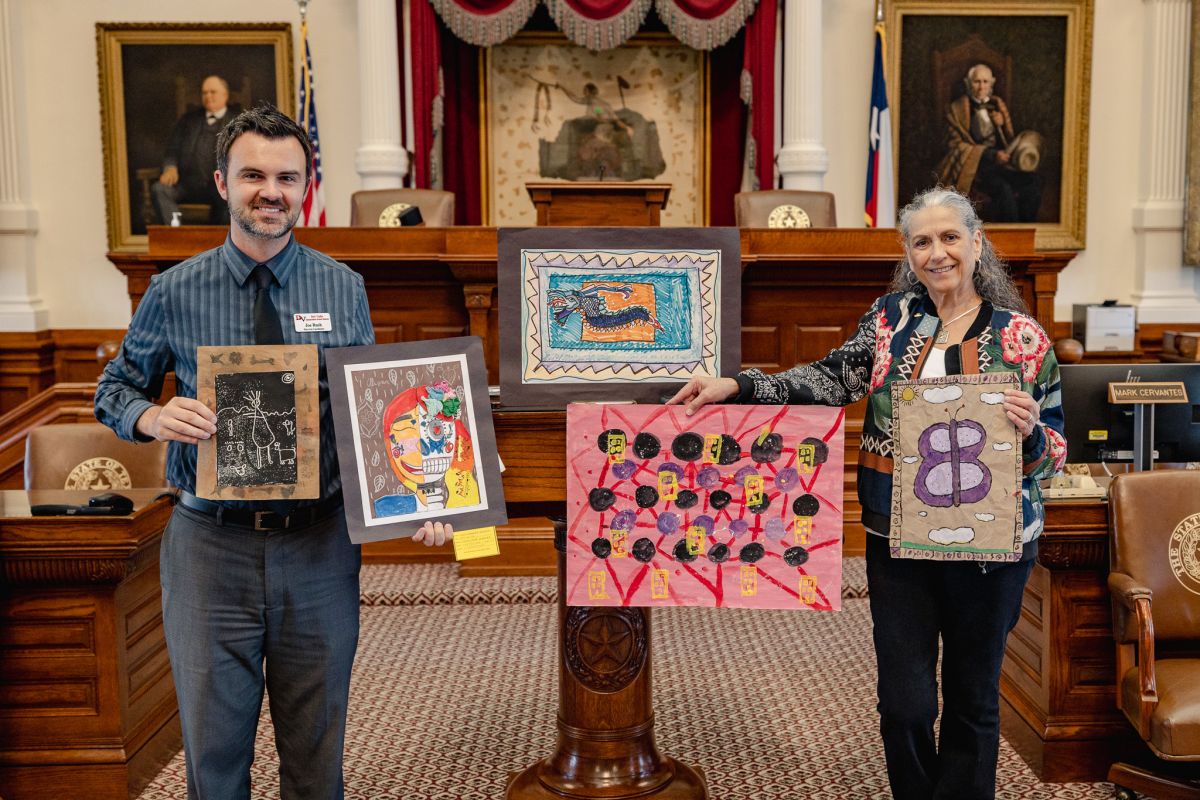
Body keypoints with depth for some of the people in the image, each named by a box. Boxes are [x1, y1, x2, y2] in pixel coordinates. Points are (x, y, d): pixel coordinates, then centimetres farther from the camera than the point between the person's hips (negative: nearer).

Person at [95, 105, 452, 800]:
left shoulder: (345, 290, 1)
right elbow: (116, 387, 10)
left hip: (319, 543, 1)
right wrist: (151, 417, -14)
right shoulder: (174, 293, -1)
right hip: (211, 542, 0)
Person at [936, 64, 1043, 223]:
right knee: (1003, 189, -34)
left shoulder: (997, 105, 19)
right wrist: (992, 155, -13)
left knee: (1034, 180, -22)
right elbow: (956, 145, -3)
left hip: (1000, 163, 5)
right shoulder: (957, 109, 4)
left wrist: (1002, 125, -2)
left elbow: (1008, 142, 22)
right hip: (974, 166, -5)